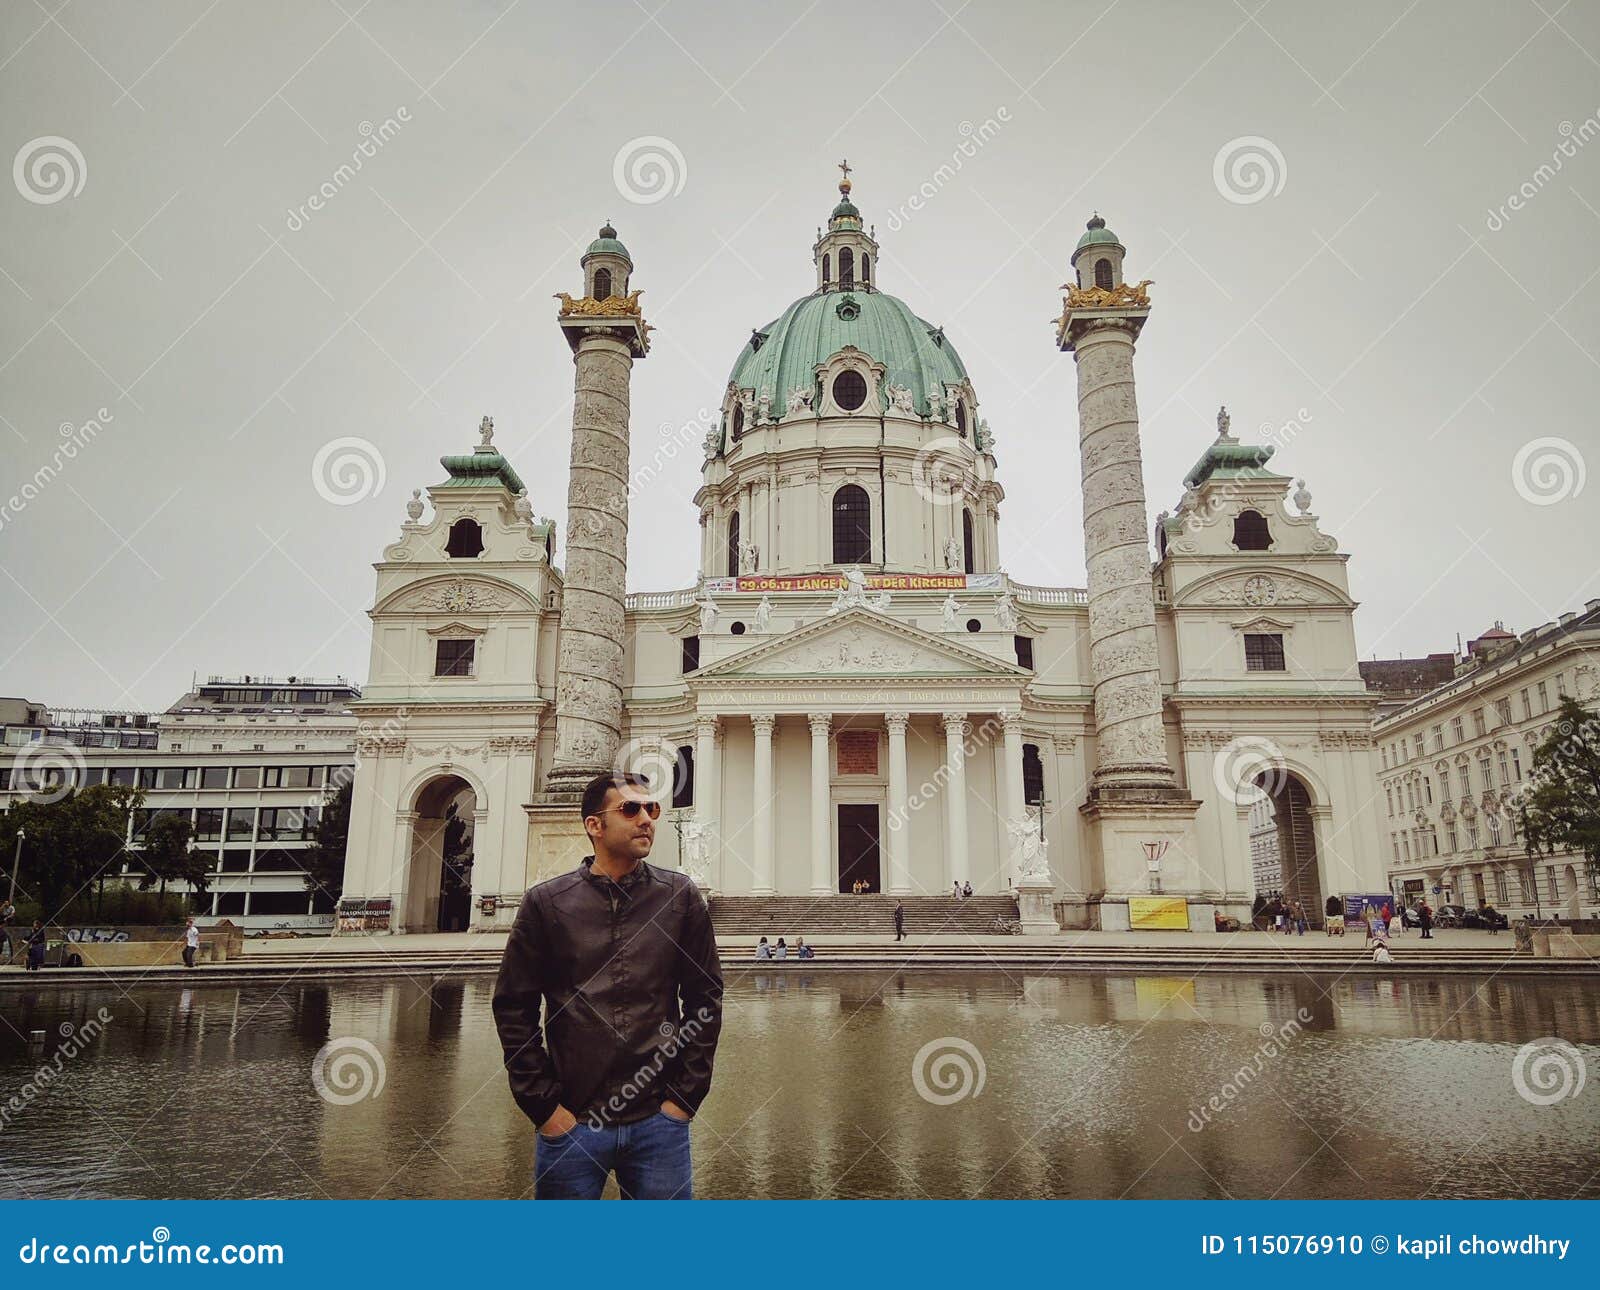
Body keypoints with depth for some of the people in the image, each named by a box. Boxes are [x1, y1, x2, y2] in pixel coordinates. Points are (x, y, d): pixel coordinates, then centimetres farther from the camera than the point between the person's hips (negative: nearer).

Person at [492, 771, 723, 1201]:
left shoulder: (681, 897, 1)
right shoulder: (545, 902, -1)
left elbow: (705, 1000, 4)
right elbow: (513, 1008, 1)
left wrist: (684, 1097, 0)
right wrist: (544, 1107, -3)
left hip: (658, 1119, 1)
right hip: (570, 1123, 0)